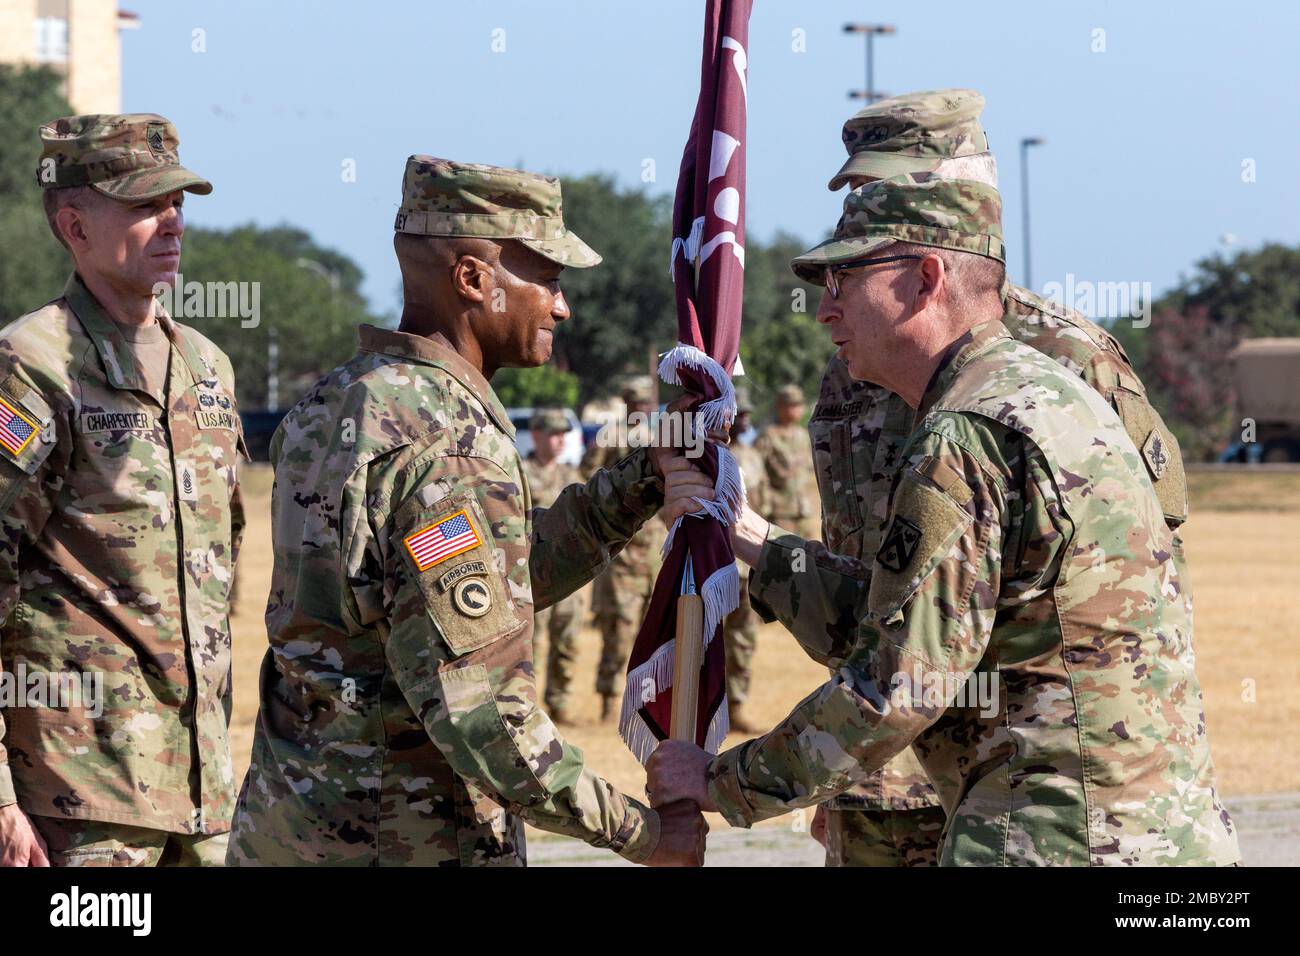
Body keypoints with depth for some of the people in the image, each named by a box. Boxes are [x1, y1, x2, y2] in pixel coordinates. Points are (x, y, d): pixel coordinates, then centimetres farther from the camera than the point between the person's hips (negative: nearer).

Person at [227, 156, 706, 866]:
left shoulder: (330, 406, 9)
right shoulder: (449, 447, -20)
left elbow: (504, 574, 14)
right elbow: (478, 713, -25)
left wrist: (651, 475, 11)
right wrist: (639, 832, -17)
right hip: (409, 845, -9)